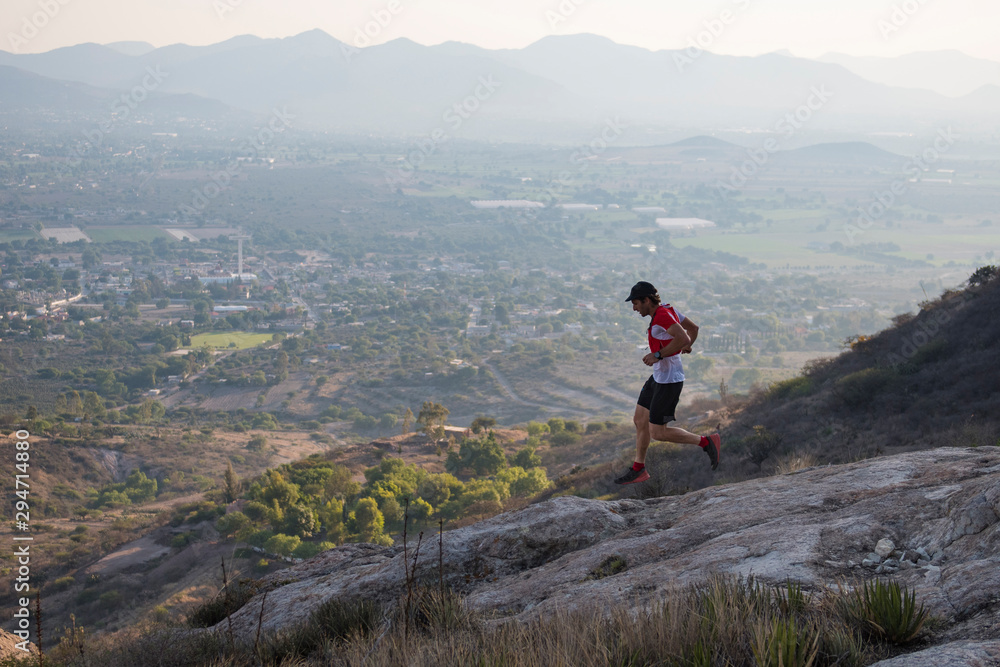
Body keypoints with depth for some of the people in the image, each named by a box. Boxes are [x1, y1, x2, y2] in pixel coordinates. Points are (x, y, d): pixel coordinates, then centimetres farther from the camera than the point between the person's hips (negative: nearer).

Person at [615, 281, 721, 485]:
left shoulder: (662, 315, -21)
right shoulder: (668, 310, 8)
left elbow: (683, 338, -32)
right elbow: (693, 328, 20)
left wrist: (658, 355, -25)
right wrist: (686, 347, 12)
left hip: (669, 380, -10)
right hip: (659, 377, 10)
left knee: (657, 433, -3)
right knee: (640, 420, 16)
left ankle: (706, 442, 6)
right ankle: (638, 470, 28)